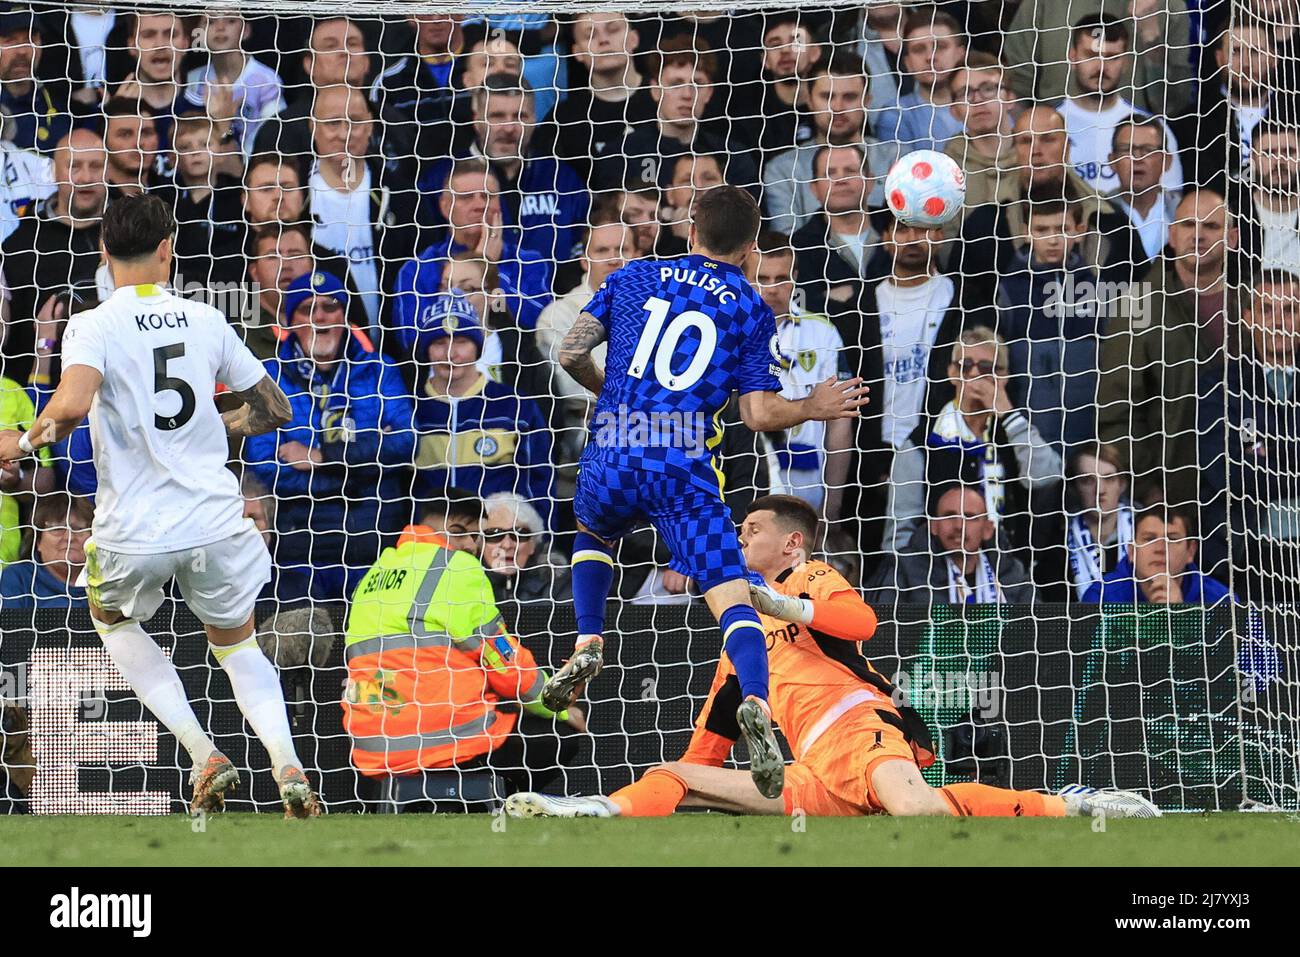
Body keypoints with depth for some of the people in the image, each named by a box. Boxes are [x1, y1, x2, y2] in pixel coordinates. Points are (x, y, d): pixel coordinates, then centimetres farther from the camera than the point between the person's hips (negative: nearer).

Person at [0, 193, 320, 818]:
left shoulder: (93, 327, -8)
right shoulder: (205, 320, 4)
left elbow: (72, 405, -27)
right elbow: (274, 410, 12)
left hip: (133, 532, -2)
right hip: (215, 520, 2)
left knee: (112, 619, 30)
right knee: (236, 643, 25)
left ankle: (203, 754, 12)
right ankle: (287, 766, -1)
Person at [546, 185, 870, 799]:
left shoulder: (634, 278, 13)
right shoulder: (751, 311, 8)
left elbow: (571, 354, 10)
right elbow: (760, 414, 1)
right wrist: (815, 408, 20)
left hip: (611, 456, 2)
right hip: (684, 470, -2)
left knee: (592, 531, 36)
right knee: (732, 598, -7)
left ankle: (588, 643, 15)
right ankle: (756, 703, -34)